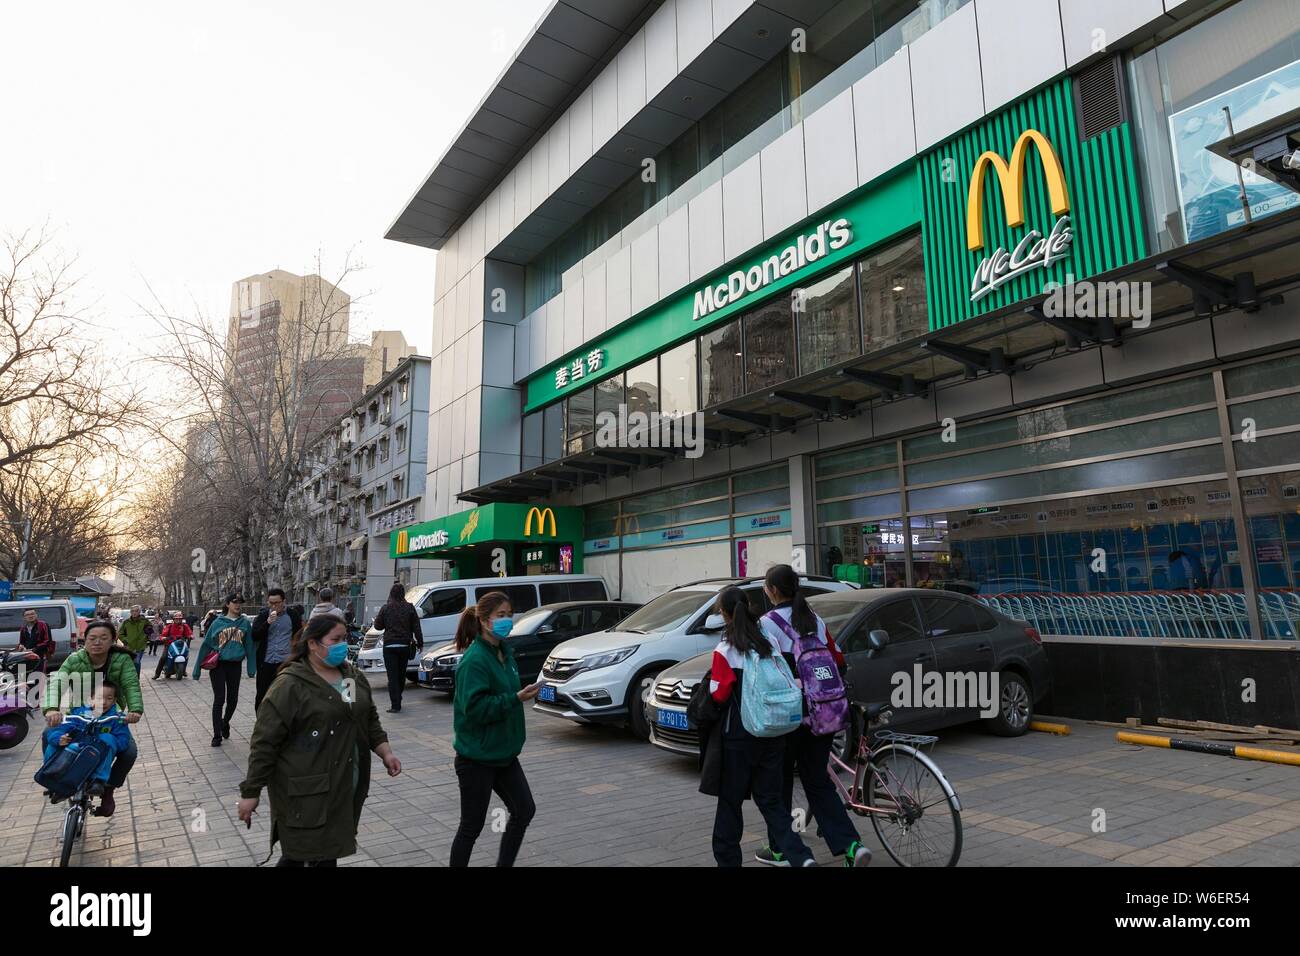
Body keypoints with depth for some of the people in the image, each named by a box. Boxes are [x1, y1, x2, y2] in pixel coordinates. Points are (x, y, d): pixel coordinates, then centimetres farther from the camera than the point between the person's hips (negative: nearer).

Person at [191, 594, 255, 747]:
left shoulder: (245, 623, 3)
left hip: (235, 665, 2)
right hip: (218, 665, -2)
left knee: (233, 699, 10)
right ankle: (217, 735, 9)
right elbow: (206, 645, 2)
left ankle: (225, 722, 38)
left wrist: (251, 667, 0)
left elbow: (249, 646, 5)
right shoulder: (218, 622, -2)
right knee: (219, 699, -1)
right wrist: (197, 668, 1)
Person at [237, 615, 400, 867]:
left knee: (326, 852, 16)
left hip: (345, 788, 7)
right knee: (319, 856, 0)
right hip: (306, 792, -6)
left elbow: (370, 721, 17)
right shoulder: (290, 685, -14)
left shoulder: (355, 678, 8)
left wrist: (385, 752, 5)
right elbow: (264, 742, -13)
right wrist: (251, 791, -13)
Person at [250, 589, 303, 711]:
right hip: (266, 662, 1)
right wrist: (268, 622, -16)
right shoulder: (263, 615, 4)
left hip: (285, 662, -1)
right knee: (261, 696, 7)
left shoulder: (293, 615, 0)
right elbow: (254, 636, -3)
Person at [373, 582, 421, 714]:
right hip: (405, 645, 2)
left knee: (393, 676, -2)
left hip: (390, 646, -2)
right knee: (401, 674, 16)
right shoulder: (409, 607, 0)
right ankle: (397, 701, 28)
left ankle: (395, 705, -9)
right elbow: (416, 627, 2)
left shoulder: (385, 608, -3)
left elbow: (377, 626, 5)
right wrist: (419, 643, 7)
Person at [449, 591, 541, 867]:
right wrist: (516, 699, -30)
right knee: (472, 825, 5)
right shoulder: (474, 660, -21)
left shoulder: (504, 652, 6)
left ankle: (505, 863, 28)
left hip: (503, 752, 8)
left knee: (524, 810, 12)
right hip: (476, 756, -8)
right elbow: (475, 708, -27)